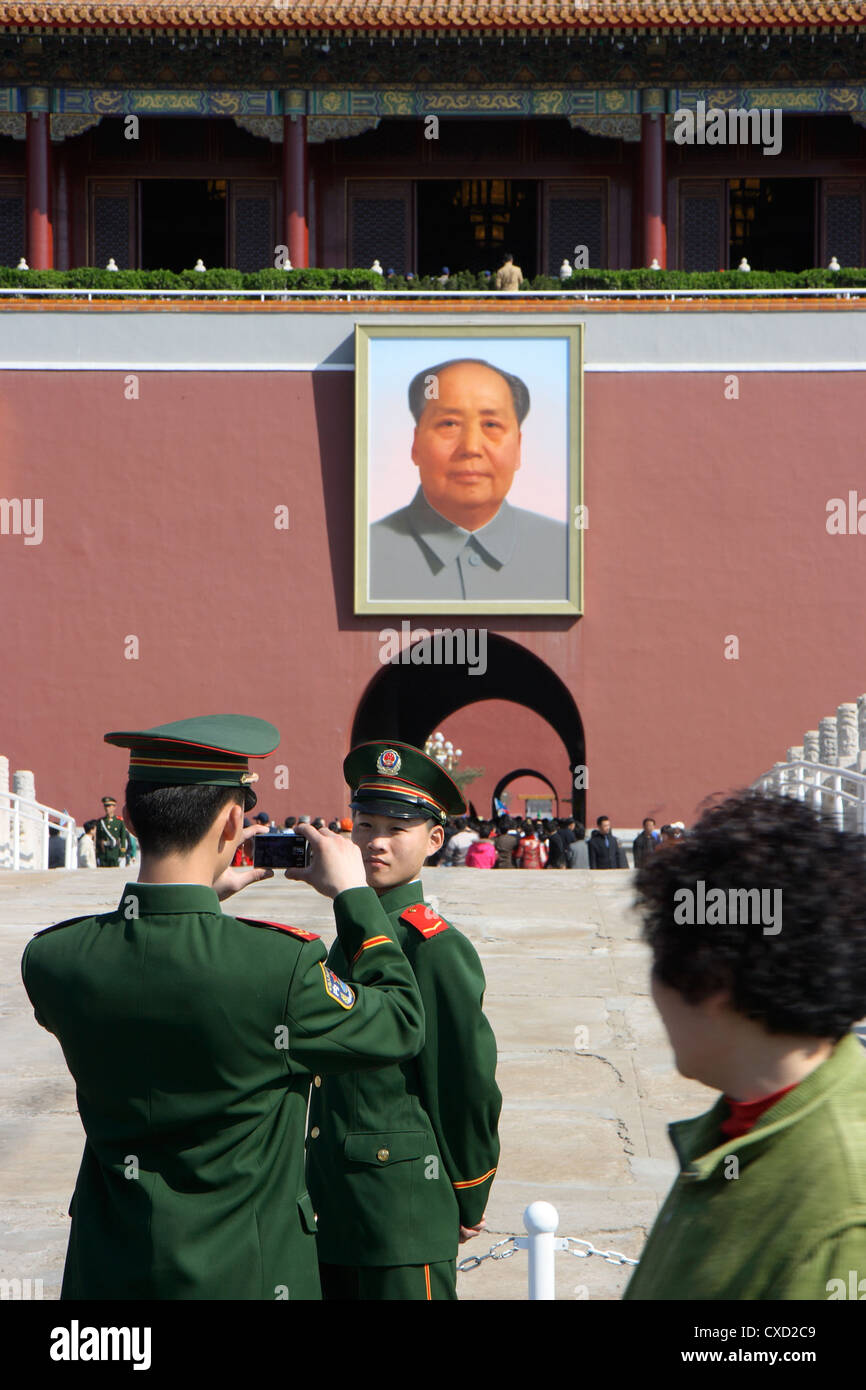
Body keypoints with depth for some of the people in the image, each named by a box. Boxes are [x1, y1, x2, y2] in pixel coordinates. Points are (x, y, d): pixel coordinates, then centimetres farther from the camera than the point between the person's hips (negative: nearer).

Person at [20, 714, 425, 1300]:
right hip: (243, 1273, -3)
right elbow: (403, 1024, -8)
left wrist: (207, 893, 11)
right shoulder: (282, 966, -26)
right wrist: (354, 893, 1)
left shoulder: (50, 959, -13)